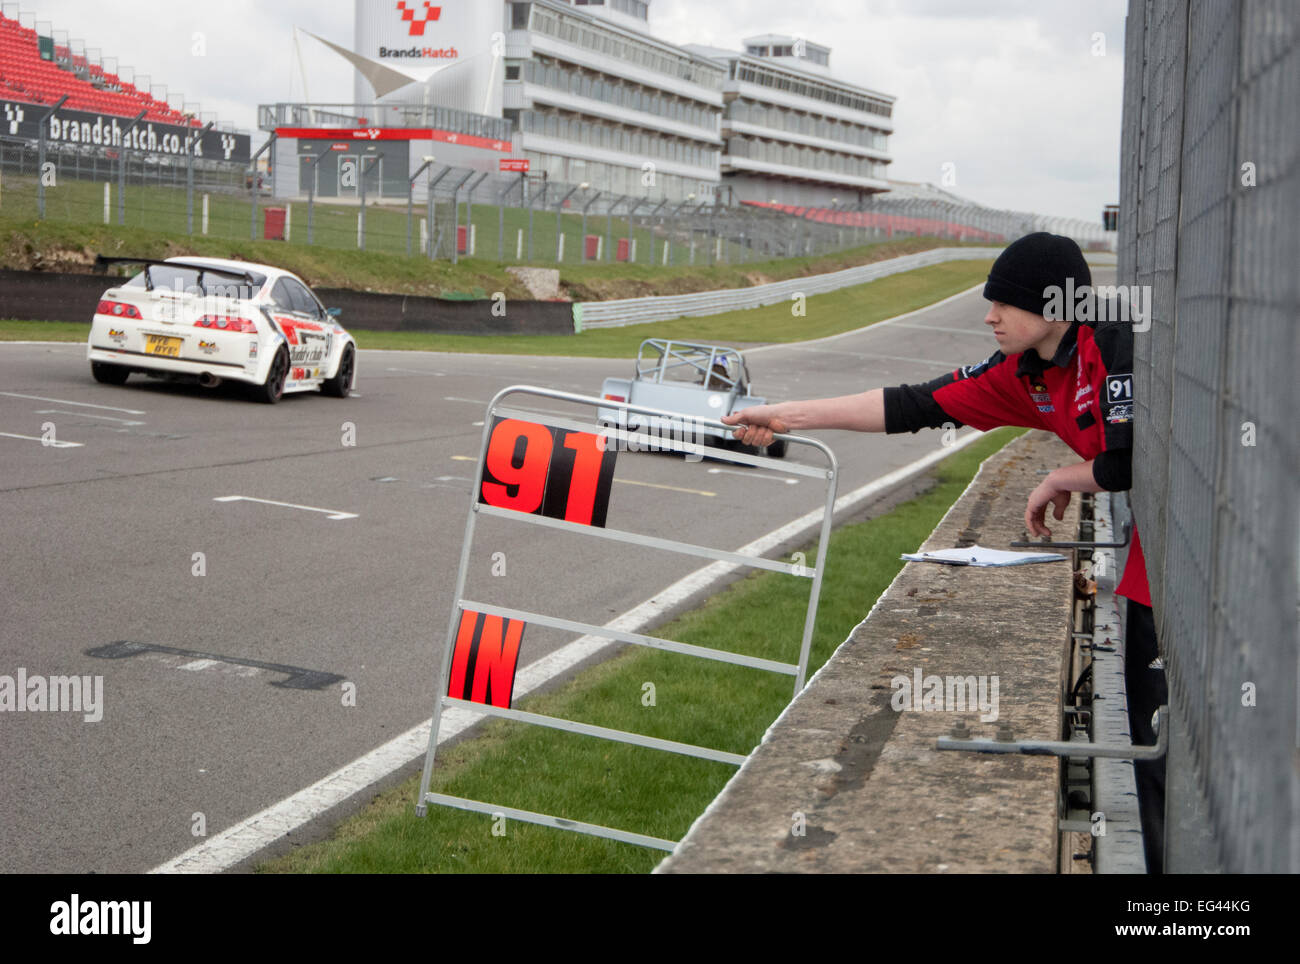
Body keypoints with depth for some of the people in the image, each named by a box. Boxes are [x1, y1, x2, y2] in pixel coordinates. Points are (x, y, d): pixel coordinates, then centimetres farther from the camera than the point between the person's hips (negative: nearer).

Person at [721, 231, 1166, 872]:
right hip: (1150, 557, 8)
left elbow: (1129, 465, -23)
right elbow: (914, 407, 7)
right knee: (1151, 732, 10)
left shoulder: (1118, 347, -18)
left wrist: (1059, 481, -4)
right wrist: (788, 416, 7)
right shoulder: (1025, 376, 6)